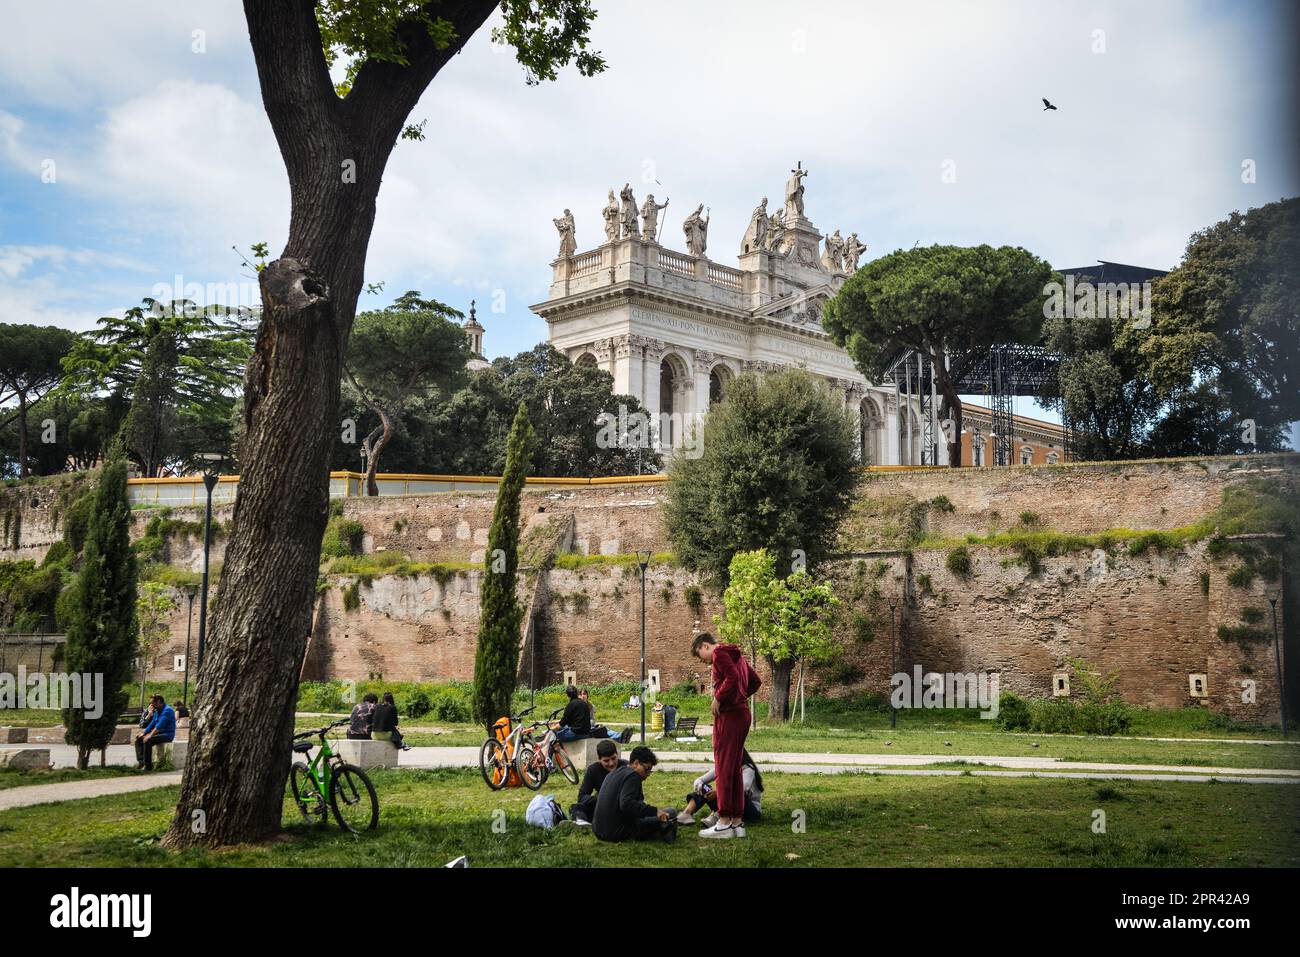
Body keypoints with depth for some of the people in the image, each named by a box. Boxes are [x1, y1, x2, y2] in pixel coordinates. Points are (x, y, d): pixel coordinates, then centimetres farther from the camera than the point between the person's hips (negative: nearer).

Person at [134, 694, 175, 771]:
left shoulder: (167, 710, -17)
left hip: (167, 734, -10)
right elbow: (152, 724, 18)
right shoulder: (157, 711, 15)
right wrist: (144, 733, 7)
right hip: (158, 733, 10)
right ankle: (141, 761, -11)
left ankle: (148, 766, -24)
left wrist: (150, 735, -29)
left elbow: (159, 725, -25)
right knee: (138, 739, 3)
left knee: (147, 741, -30)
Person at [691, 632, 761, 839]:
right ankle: (737, 821, 14)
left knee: (723, 768, -5)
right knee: (735, 769, 12)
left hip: (728, 715, -9)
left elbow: (733, 678, -23)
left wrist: (718, 699, -13)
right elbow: (755, 681, 24)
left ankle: (724, 822, -5)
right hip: (742, 714, 9)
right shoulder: (737, 655, 20)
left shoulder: (719, 653, -8)